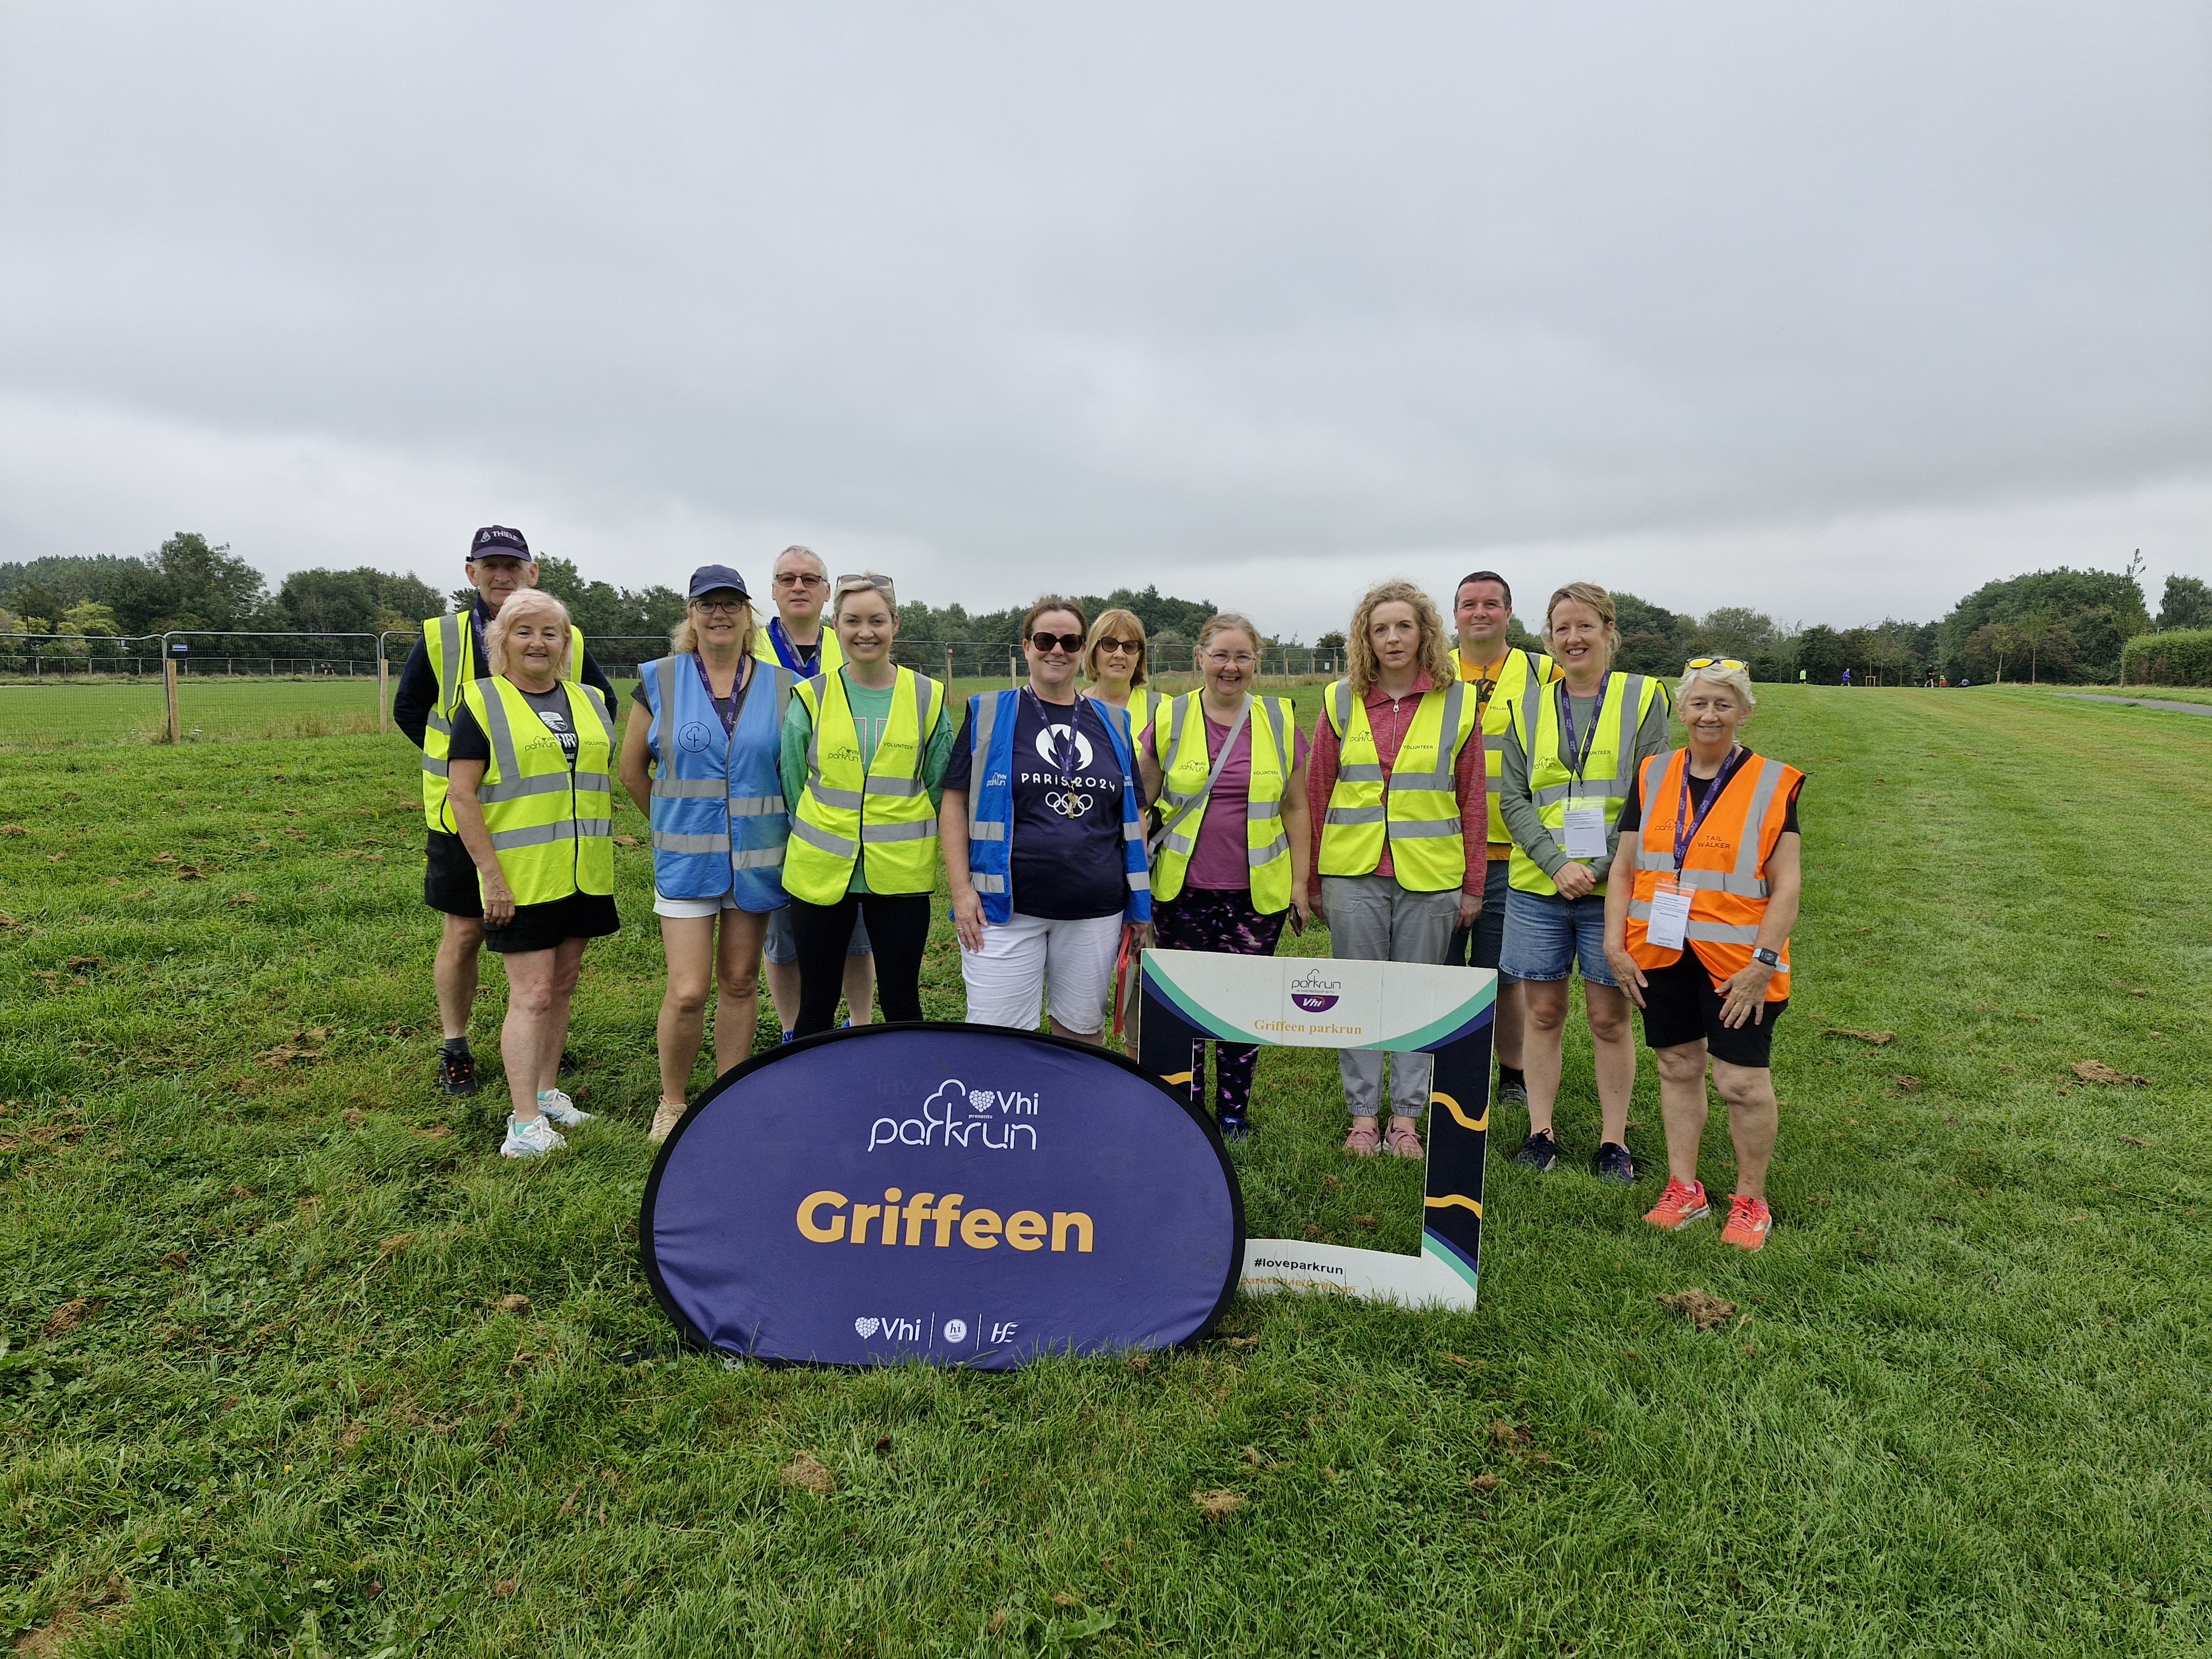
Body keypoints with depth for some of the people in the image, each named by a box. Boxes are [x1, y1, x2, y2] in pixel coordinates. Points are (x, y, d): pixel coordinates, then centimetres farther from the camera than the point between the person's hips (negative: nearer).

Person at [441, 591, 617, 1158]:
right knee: (532, 994, -6)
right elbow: (461, 794, -9)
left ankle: (547, 1091, 27)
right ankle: (525, 1120, 0)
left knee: (561, 986, 13)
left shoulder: (589, 702, 12)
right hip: (521, 878, -5)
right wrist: (491, 873, -14)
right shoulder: (482, 703, -4)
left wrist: (603, 854, 14)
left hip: (584, 873, 5)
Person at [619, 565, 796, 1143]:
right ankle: (672, 1103, 17)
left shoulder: (781, 685, 0)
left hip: (758, 857, 1)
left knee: (739, 982, 10)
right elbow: (632, 770, 8)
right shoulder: (660, 681, -1)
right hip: (685, 858, -1)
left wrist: (767, 826, 8)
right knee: (688, 991, -5)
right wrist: (673, 821, 12)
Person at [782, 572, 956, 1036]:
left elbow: (940, 787, 7)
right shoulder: (812, 697, 0)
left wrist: (904, 841, 8)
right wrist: (819, 840, 10)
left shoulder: (927, 697, 0)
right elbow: (793, 783, 8)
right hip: (820, 874, 1)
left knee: (901, 1003, 8)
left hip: (901, 873, 0)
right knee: (816, 1004, 10)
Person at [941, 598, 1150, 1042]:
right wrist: (961, 888, -9)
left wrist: (1141, 896, 9)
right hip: (1006, 906, -3)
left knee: (1083, 1030, 12)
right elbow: (955, 802, -1)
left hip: (1097, 910, 3)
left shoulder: (1112, 723, 10)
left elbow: (1134, 811, 14)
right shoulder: (989, 714, 1)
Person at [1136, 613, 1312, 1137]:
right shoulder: (1170, 719, 2)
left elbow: (1294, 808, 9)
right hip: (1182, 891, 0)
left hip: (1256, 893, 1)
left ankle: (1235, 1111, 22)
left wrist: (1301, 882, 6)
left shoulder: (1280, 721, 5)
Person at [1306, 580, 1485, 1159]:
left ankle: (1406, 1116, 18)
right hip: (1354, 872, 1)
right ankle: (1363, 1114, 18)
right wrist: (1313, 877, 6)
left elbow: (1473, 800, 4)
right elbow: (1317, 792, 7)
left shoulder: (1457, 702, 2)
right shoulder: (1341, 701, 4)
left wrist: (1473, 884, 3)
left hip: (1429, 874, -1)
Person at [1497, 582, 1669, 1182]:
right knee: (1542, 1012, 8)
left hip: (1614, 887, -2)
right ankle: (1541, 1132, 21)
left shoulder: (1643, 697, 1)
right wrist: (1557, 864, -12)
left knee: (1609, 1017, 5)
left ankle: (1613, 1140, 19)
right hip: (1537, 885, 2)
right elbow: (1513, 799, 3)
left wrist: (1599, 868, -14)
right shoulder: (1530, 706, 8)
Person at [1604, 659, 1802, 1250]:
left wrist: (1763, 962, -13)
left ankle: (1750, 1201, 18)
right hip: (1662, 955, 3)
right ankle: (1684, 1189, 26)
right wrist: (1615, 943, 1)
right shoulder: (1653, 776, 6)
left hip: (1735, 961, -3)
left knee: (1743, 1082, -1)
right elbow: (1624, 869, 9)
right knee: (1677, 1069, 13)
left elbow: (1786, 885, -6)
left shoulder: (1772, 784, -3)